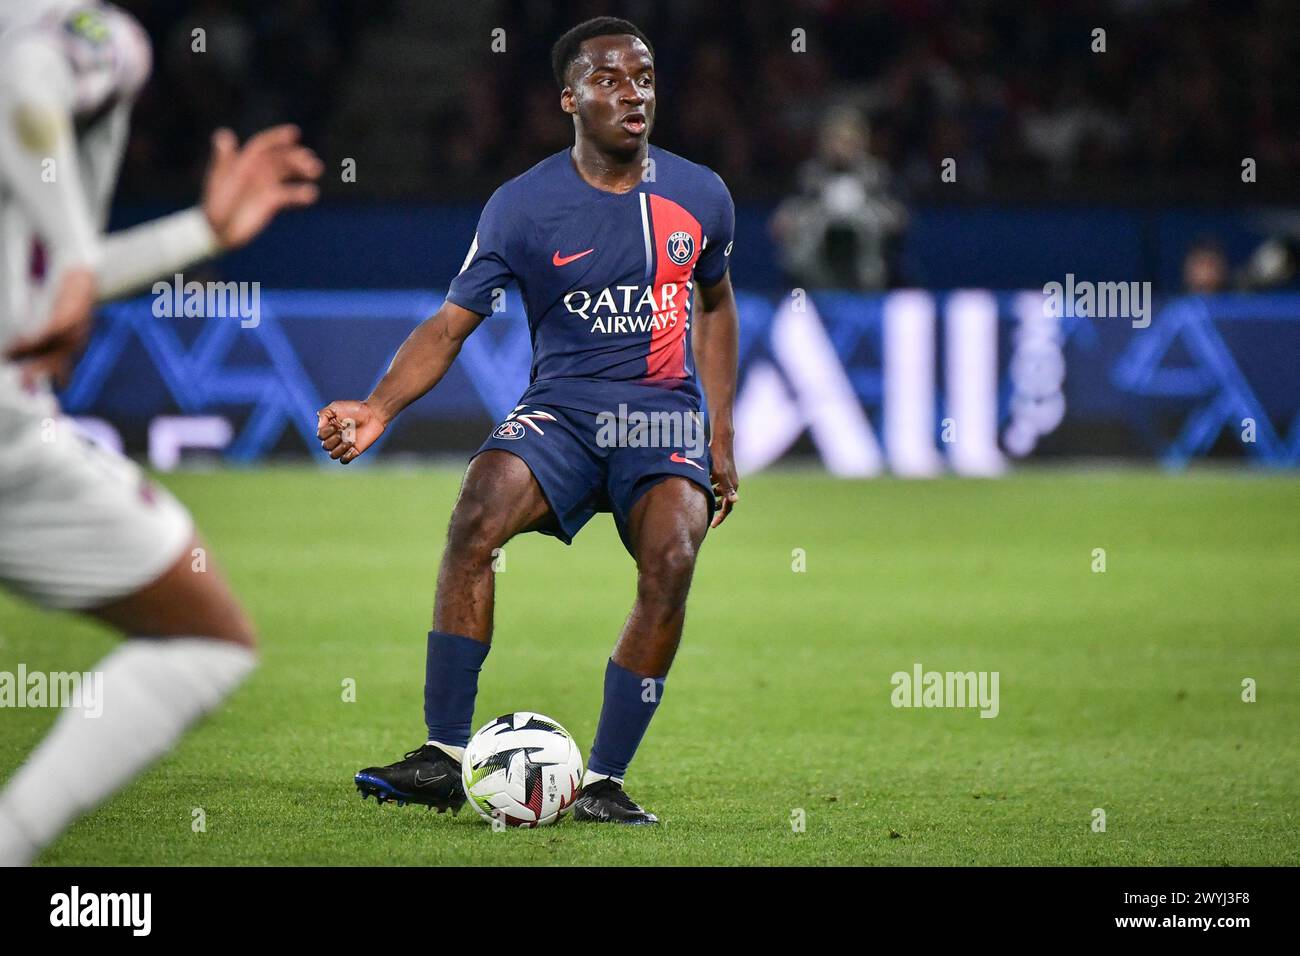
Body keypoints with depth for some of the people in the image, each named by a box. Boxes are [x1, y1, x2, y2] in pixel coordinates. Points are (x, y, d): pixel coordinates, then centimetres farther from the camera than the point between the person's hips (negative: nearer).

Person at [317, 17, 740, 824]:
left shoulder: (701, 196, 6)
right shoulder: (524, 206, -2)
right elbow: (452, 325, -3)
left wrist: (723, 440, 19)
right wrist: (380, 407, -20)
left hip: (665, 416, 1)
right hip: (561, 406, -1)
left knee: (672, 554, -29)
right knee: (478, 514, -31)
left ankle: (604, 780, -17)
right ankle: (445, 756, -25)